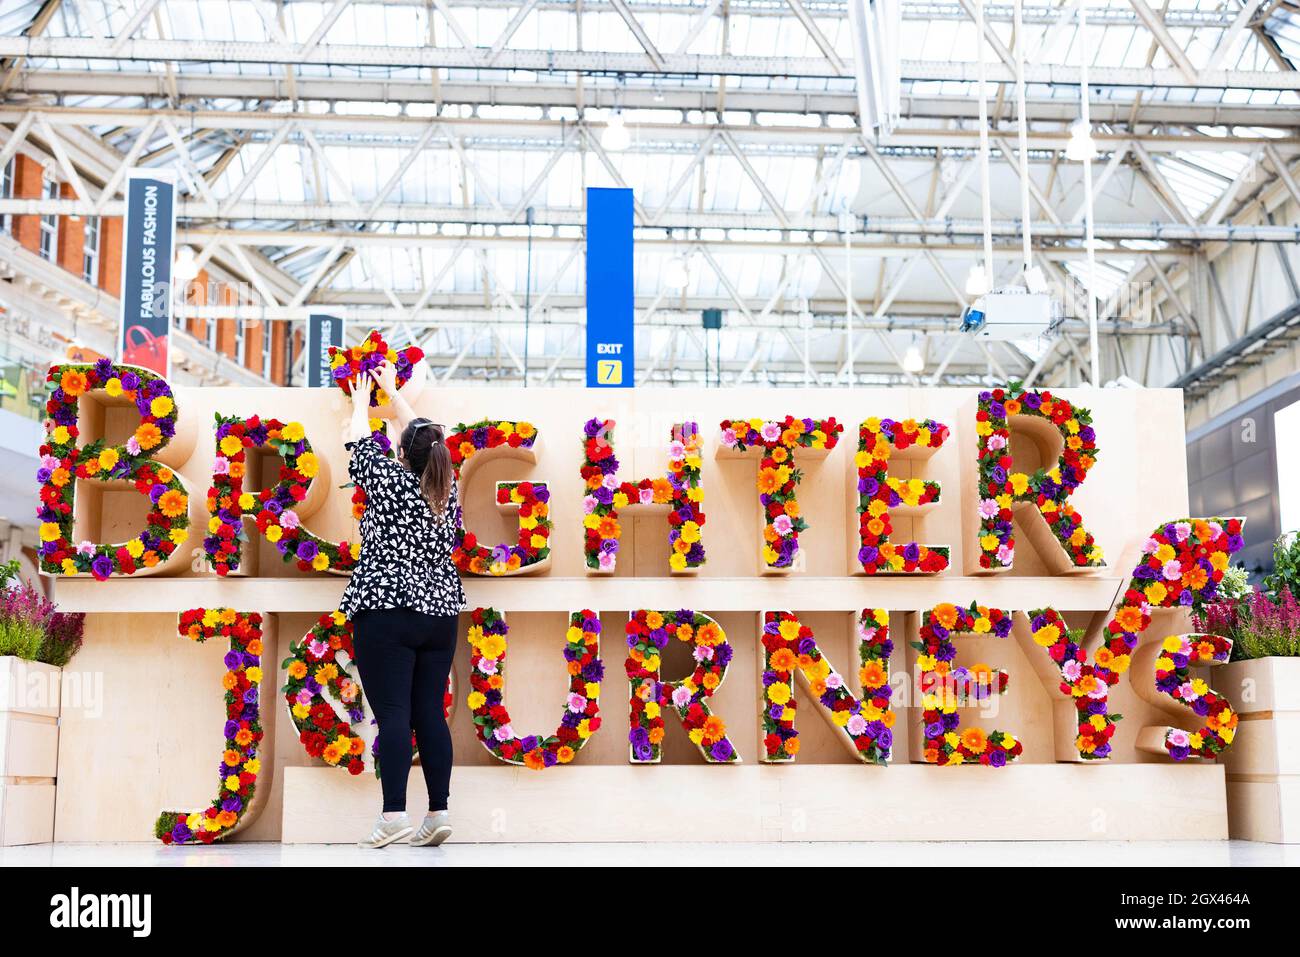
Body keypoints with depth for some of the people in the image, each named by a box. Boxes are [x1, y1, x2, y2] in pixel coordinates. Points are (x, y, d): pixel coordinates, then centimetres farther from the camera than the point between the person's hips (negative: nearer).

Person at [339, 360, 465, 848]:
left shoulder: (389, 480, -5)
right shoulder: (445, 484, 9)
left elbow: (361, 443, 11)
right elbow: (424, 435, 24)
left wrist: (362, 400, 30)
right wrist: (393, 392, 37)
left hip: (386, 615, -5)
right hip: (439, 614, 5)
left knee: (393, 714, -9)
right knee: (430, 712, 5)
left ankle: (394, 815, -13)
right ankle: (438, 814, 4)